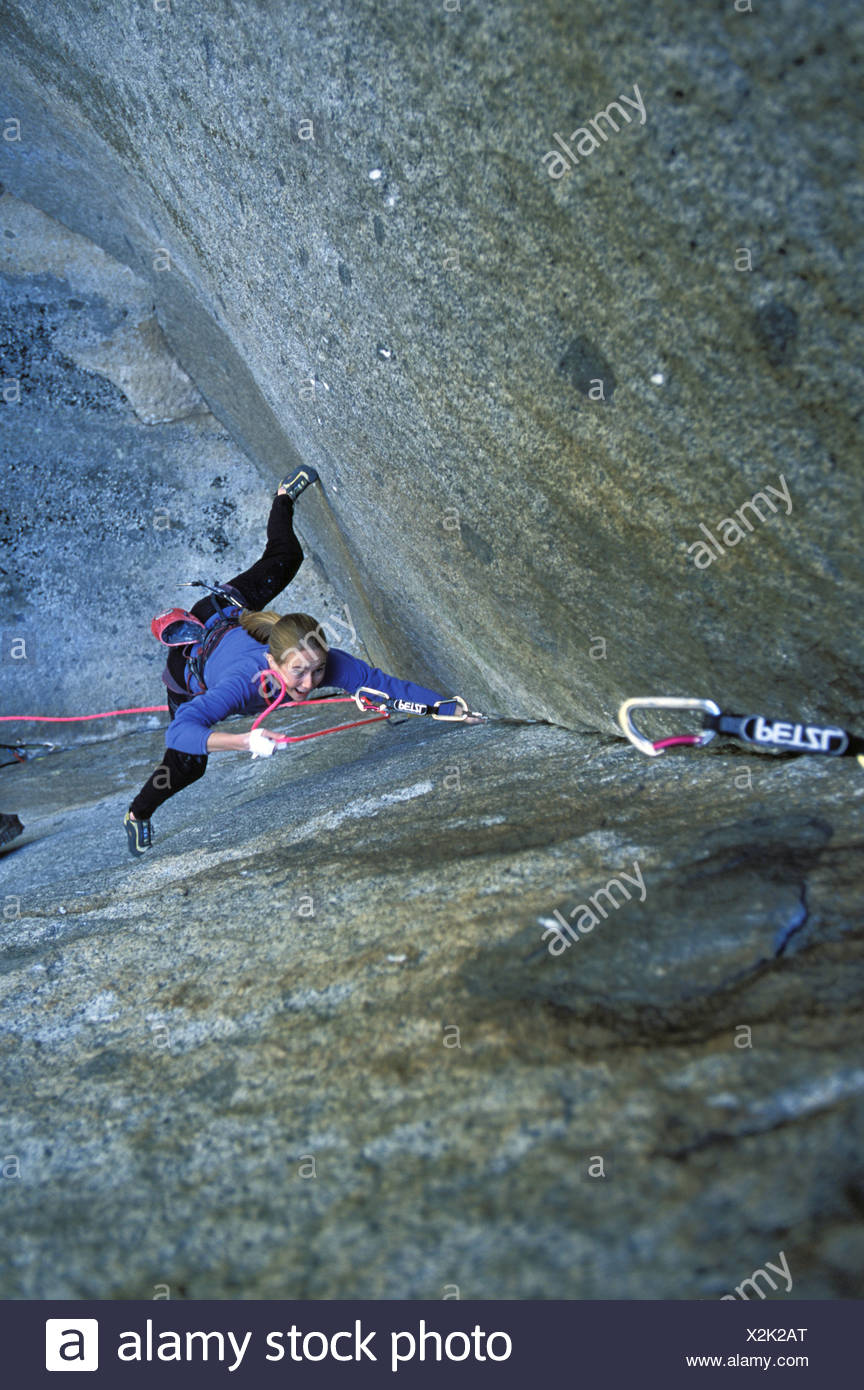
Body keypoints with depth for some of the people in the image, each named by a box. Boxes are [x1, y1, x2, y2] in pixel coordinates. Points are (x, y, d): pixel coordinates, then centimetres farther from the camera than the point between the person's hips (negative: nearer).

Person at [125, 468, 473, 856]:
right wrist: (245, 740, -73)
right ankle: (137, 814, 41)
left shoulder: (330, 664, -42)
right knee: (188, 765, 10)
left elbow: (389, 684, -39)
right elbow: (178, 732, -58)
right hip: (192, 655, -3)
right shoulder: (244, 680, -51)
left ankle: (284, 498, 57)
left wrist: (455, 711, -48)